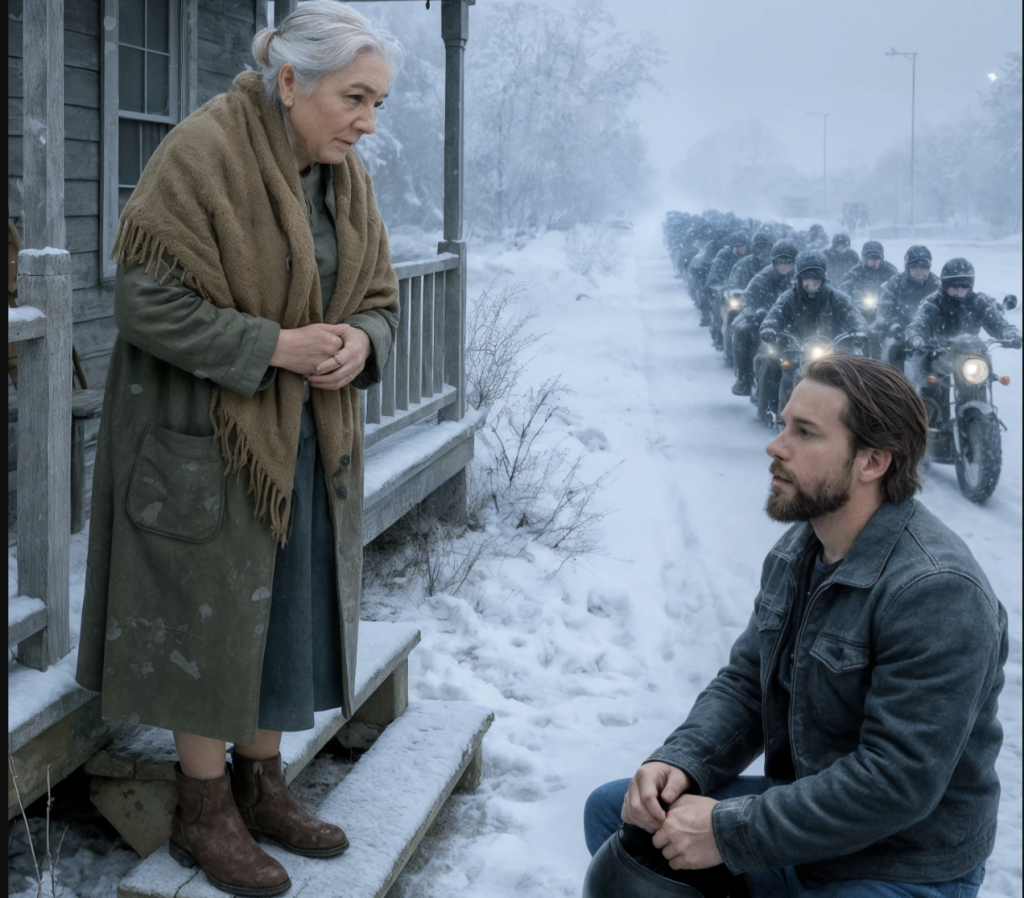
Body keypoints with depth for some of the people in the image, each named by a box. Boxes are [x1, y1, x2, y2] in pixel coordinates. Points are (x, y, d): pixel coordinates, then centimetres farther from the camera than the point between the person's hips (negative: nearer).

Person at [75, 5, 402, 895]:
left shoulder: (343, 178, 5)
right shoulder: (202, 155, -18)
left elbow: (380, 298, 12)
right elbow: (150, 304, -21)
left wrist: (360, 340, -12)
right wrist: (276, 346, -24)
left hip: (309, 440, 7)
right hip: (205, 438, -7)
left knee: (291, 613, 14)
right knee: (209, 615, 3)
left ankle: (261, 784, 31)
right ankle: (203, 812, 19)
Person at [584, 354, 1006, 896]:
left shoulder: (937, 592, -26)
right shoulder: (796, 551, 4)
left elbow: (897, 781, -29)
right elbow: (744, 683, 9)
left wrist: (731, 832, -27)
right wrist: (680, 763, -12)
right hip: (804, 817, 9)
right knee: (612, 810, 6)